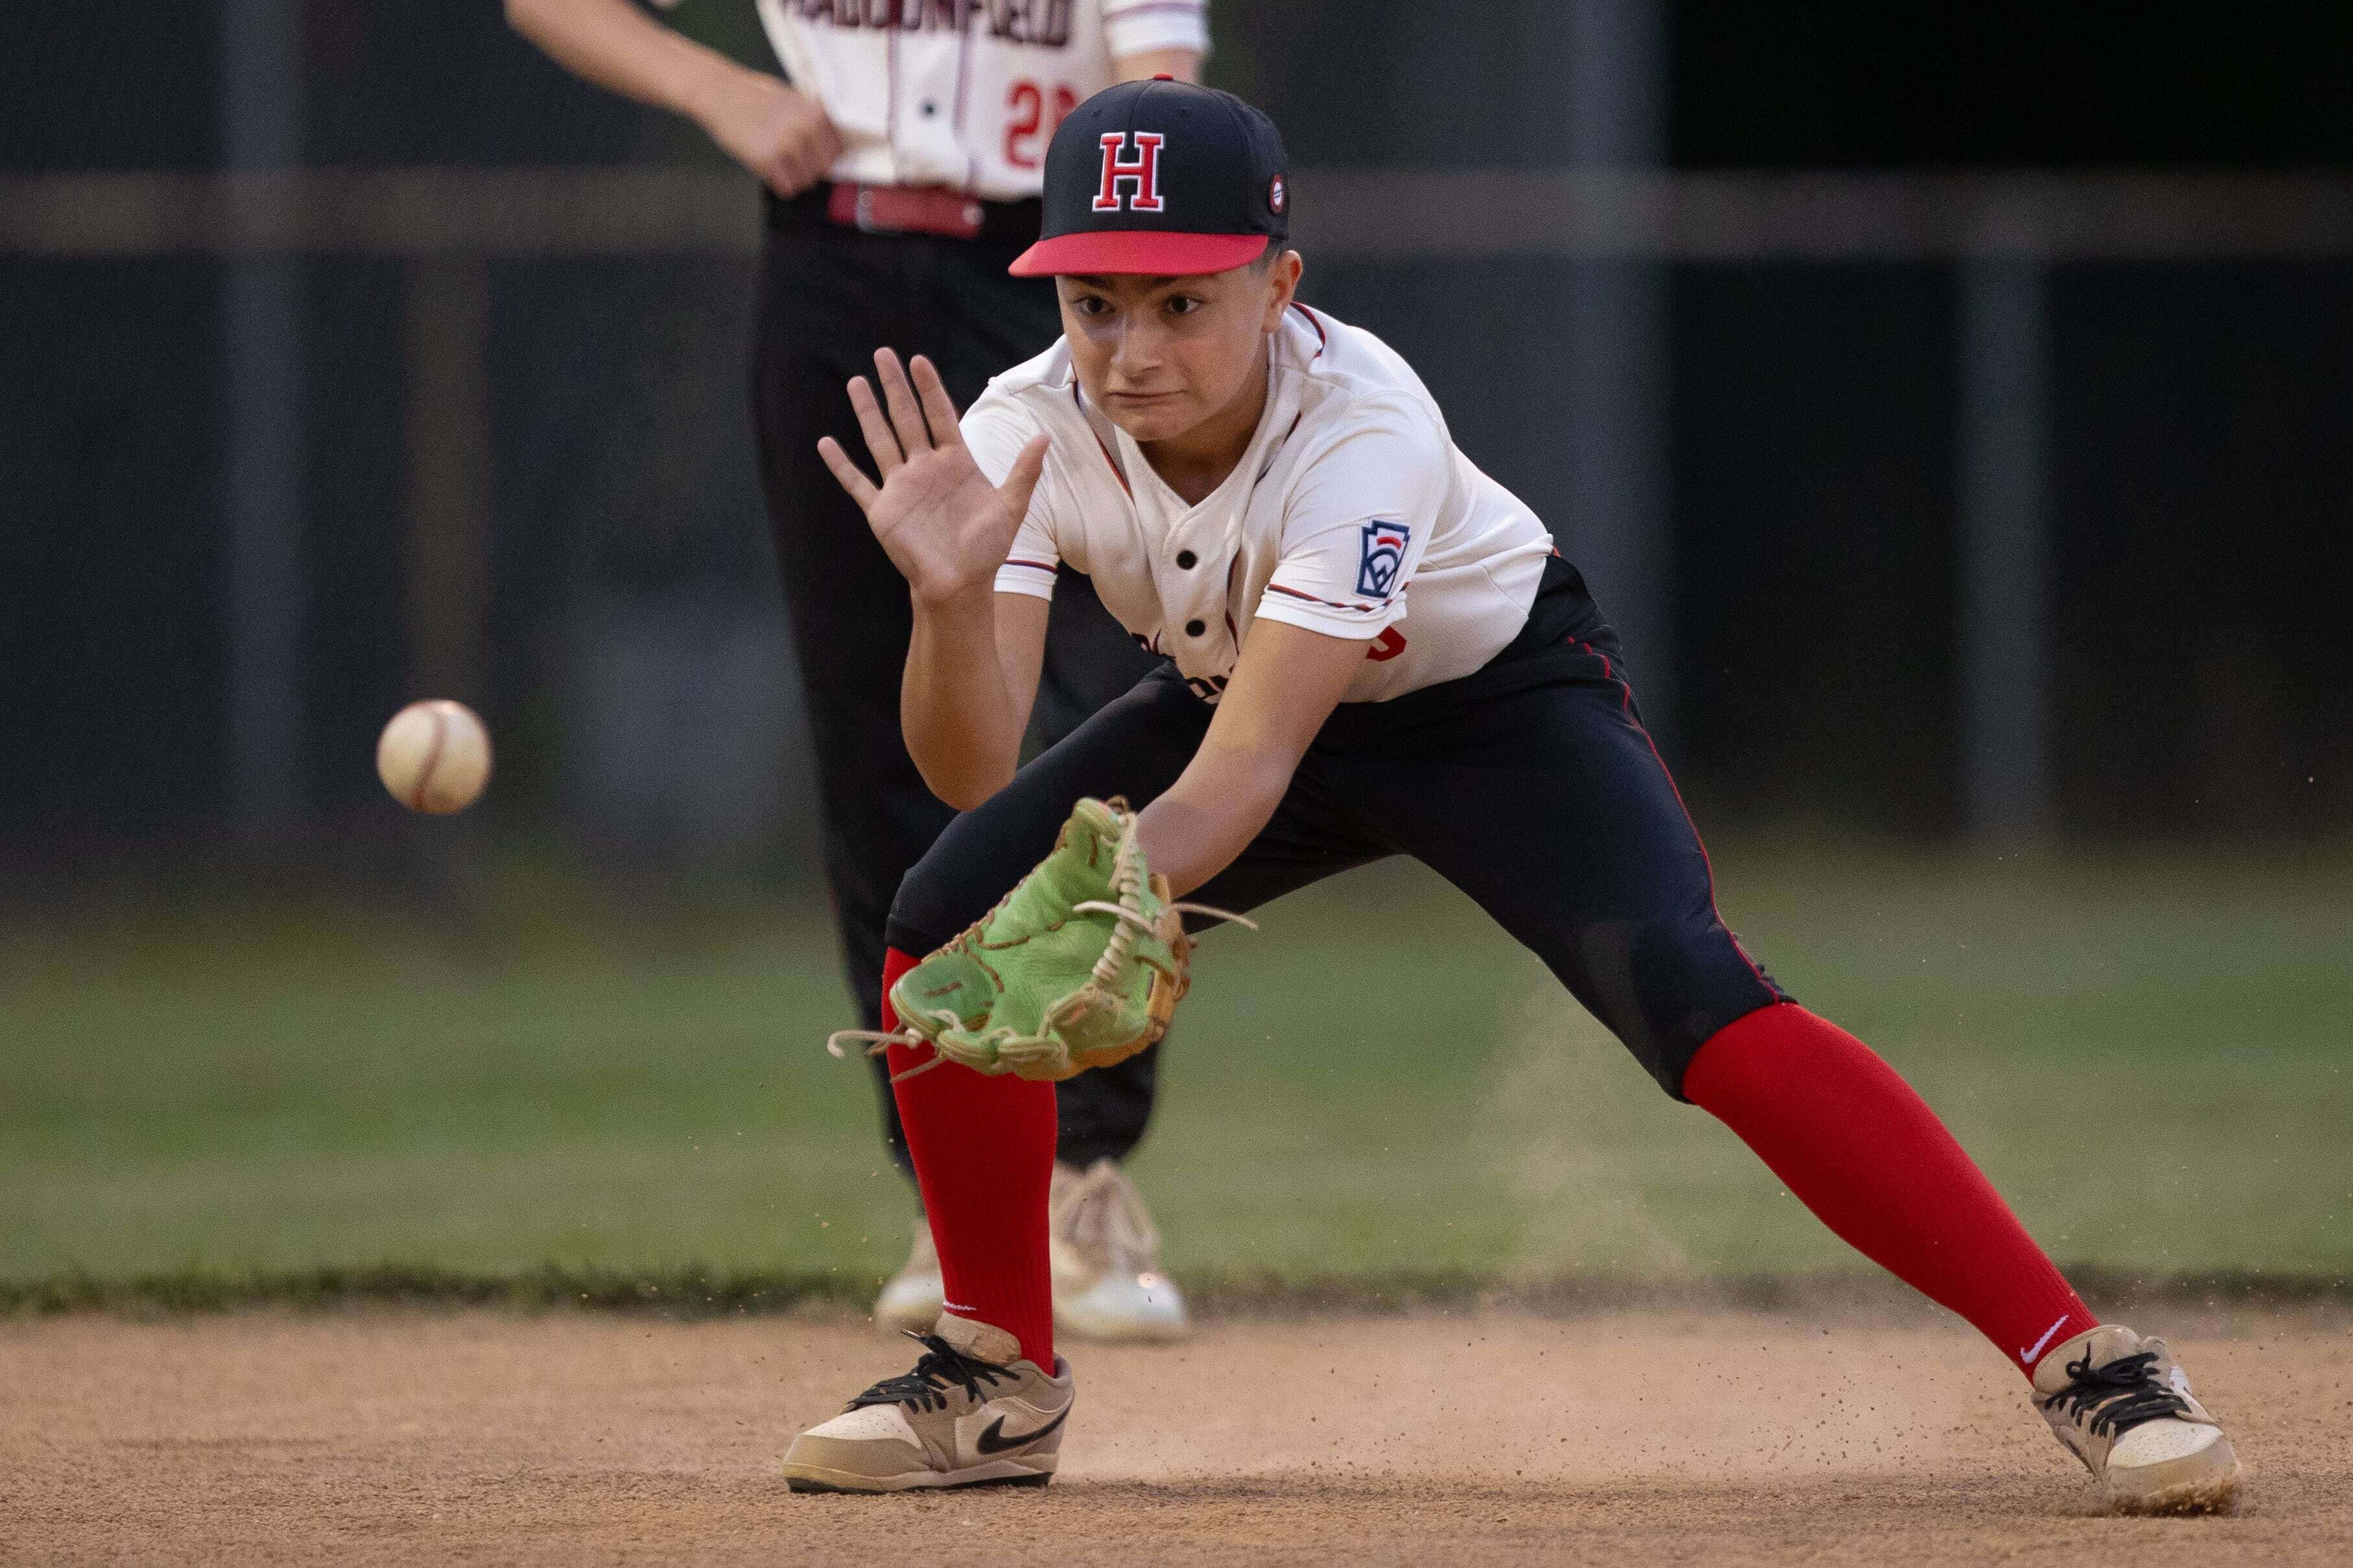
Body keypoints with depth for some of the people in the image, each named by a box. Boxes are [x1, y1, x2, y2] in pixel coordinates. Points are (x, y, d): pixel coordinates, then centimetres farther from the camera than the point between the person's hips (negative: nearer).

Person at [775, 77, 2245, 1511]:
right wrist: (952, 595, -51)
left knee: (1692, 997, -28)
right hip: (1244, 692, 5)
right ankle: (1002, 1378, 6)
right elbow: (974, 769, -31)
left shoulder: (1362, 428, -36)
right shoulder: (1027, 431, -24)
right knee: (950, 918, -15)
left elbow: (1251, 764, -45)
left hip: (1500, 693, -5)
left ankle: (2086, 1361, -26)